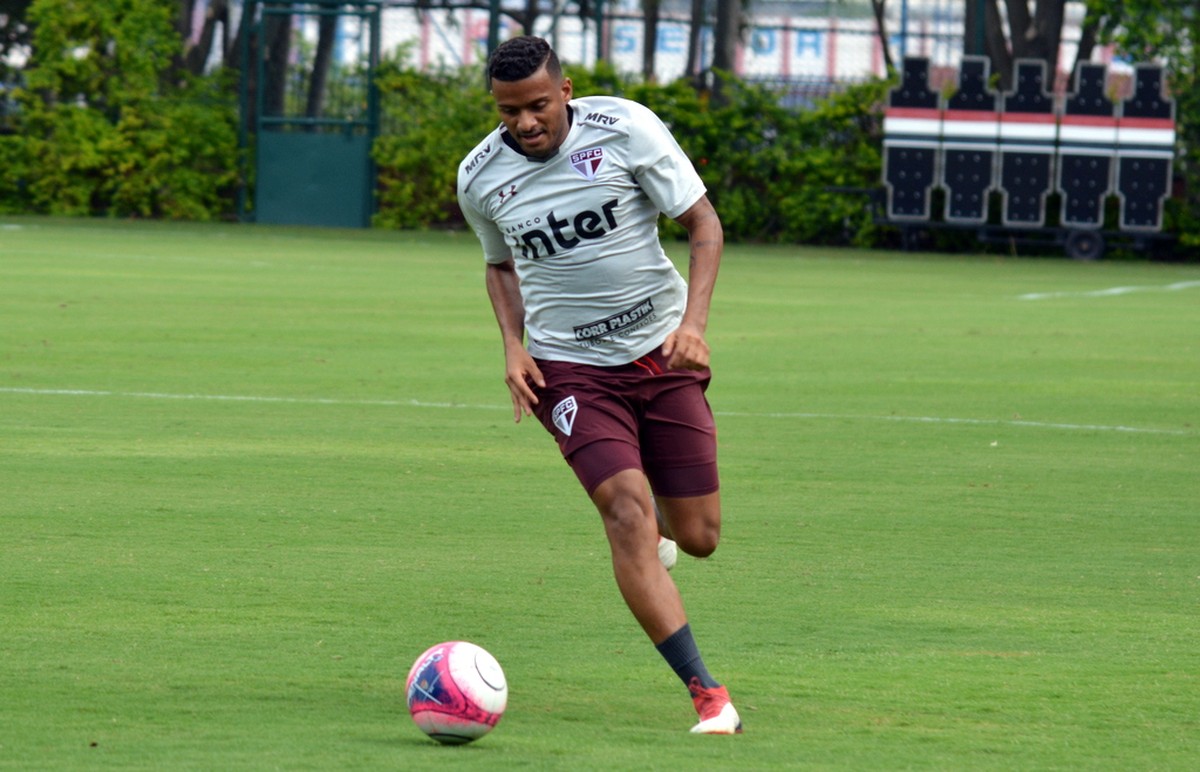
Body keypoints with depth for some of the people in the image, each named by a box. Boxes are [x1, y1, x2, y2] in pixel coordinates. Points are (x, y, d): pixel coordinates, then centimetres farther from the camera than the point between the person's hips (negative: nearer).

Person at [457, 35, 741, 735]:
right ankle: (708, 696, -20)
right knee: (627, 514, -21)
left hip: (662, 351, 0)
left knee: (698, 539, 2)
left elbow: (703, 221, -6)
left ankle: (652, 521, 43)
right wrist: (514, 346, 0)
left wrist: (694, 321, -20)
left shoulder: (627, 128, -11)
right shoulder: (480, 177, -2)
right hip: (569, 366, 0)